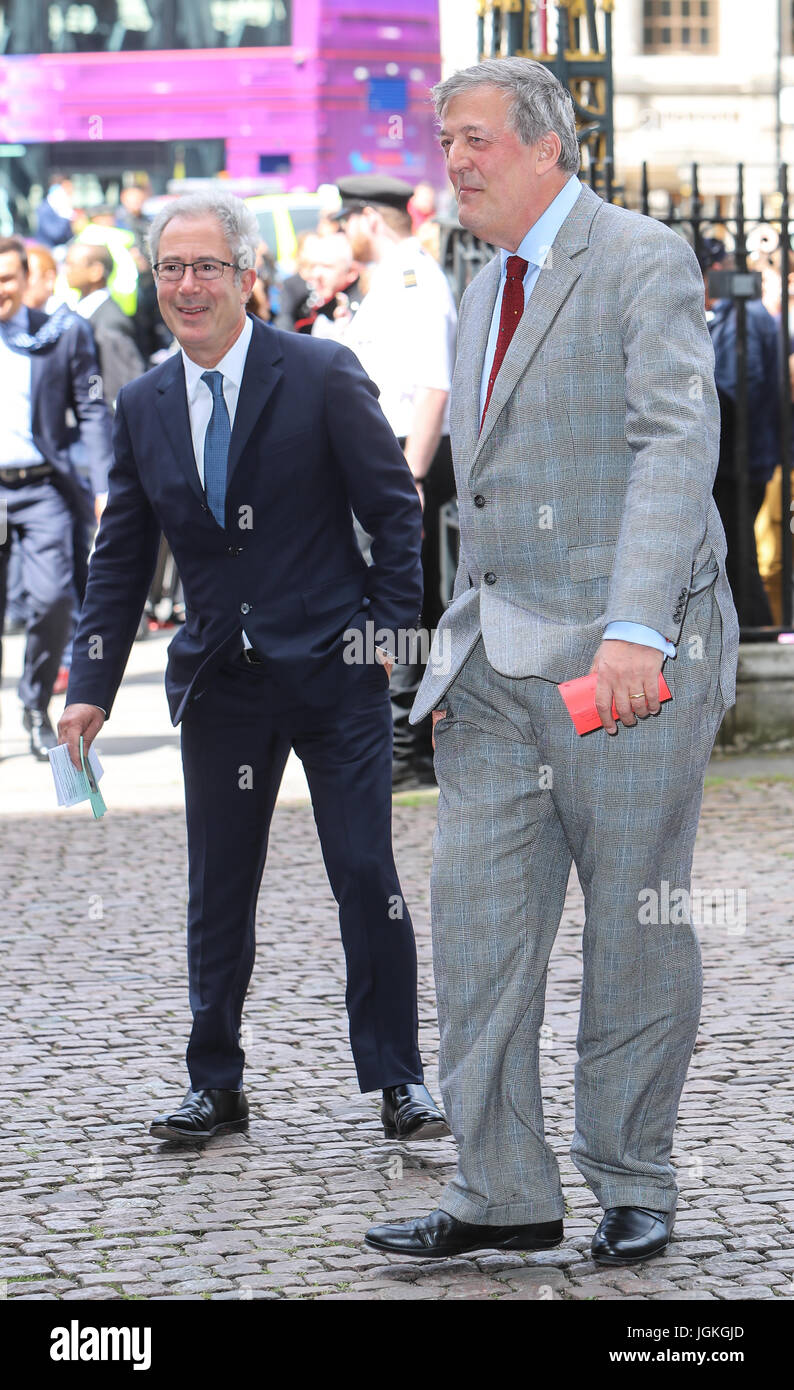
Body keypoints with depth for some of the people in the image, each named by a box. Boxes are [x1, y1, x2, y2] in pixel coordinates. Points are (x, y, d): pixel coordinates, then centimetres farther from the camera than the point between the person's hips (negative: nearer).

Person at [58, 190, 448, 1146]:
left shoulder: (322, 376, -6)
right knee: (217, 891, 8)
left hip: (335, 672, -4)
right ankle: (216, 1085, 19)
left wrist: (390, 633, -9)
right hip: (220, 683, 4)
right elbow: (120, 562, 10)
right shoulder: (143, 407, 6)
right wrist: (91, 685, 4)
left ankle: (396, 1080, 8)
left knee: (367, 878, -3)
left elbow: (395, 511, -3)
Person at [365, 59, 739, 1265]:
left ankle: (635, 1188, 15)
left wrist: (636, 632, -33)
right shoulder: (486, 296, 17)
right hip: (500, 662, 7)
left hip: (631, 660, -7)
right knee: (478, 916, 1)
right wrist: (466, 647, 15)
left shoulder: (644, 264, -9)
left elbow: (677, 444, -21)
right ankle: (501, 1191, 6)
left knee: (635, 928, 2)